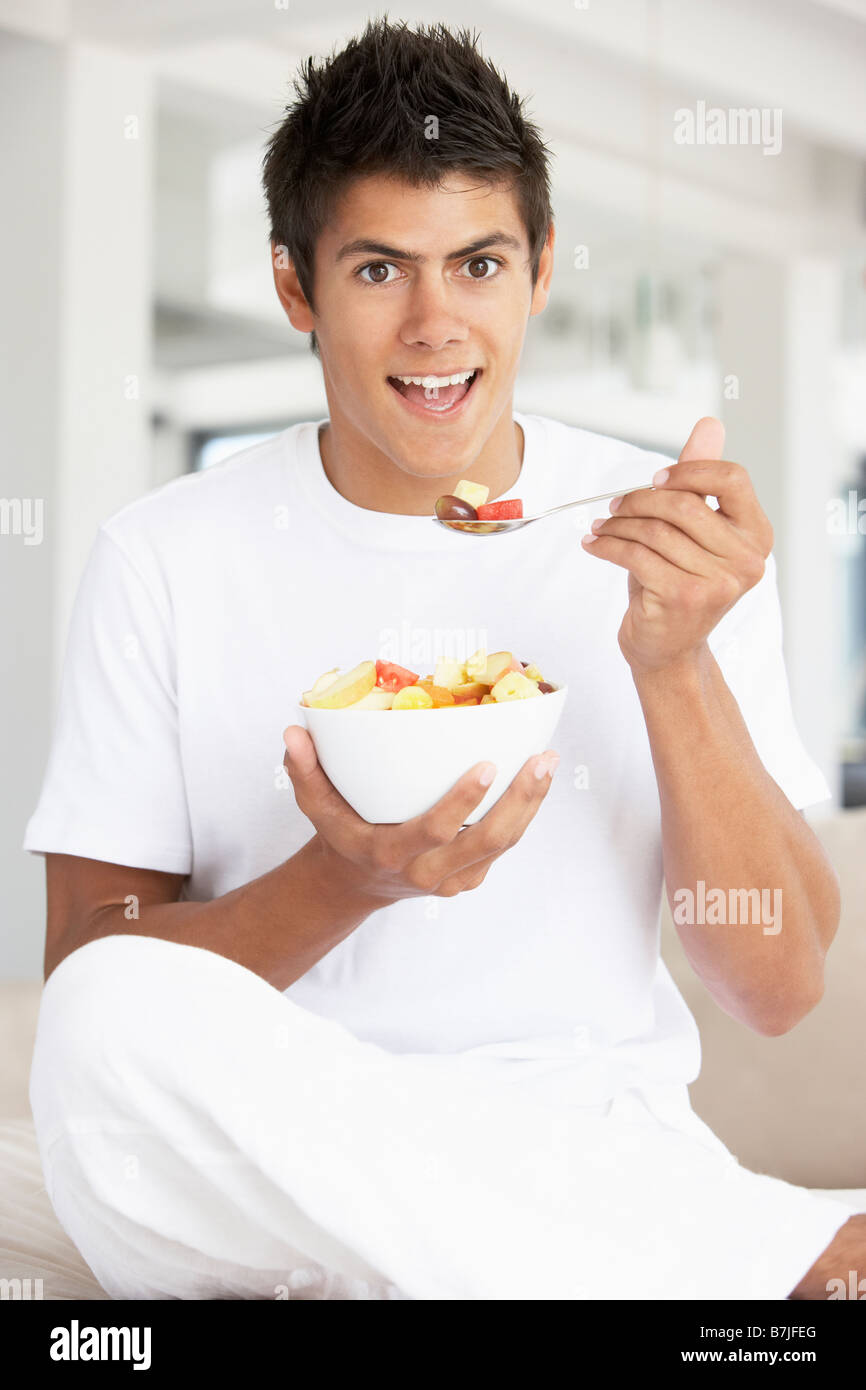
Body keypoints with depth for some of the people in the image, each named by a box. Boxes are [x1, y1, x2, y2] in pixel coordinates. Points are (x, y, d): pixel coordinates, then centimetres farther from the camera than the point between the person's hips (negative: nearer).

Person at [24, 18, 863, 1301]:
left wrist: (676, 668, -17)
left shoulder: (666, 536, 1)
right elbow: (87, 980, -3)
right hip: (262, 1183, 4)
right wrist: (344, 881, -20)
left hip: (593, 1153, -3)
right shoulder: (166, 561, 0)